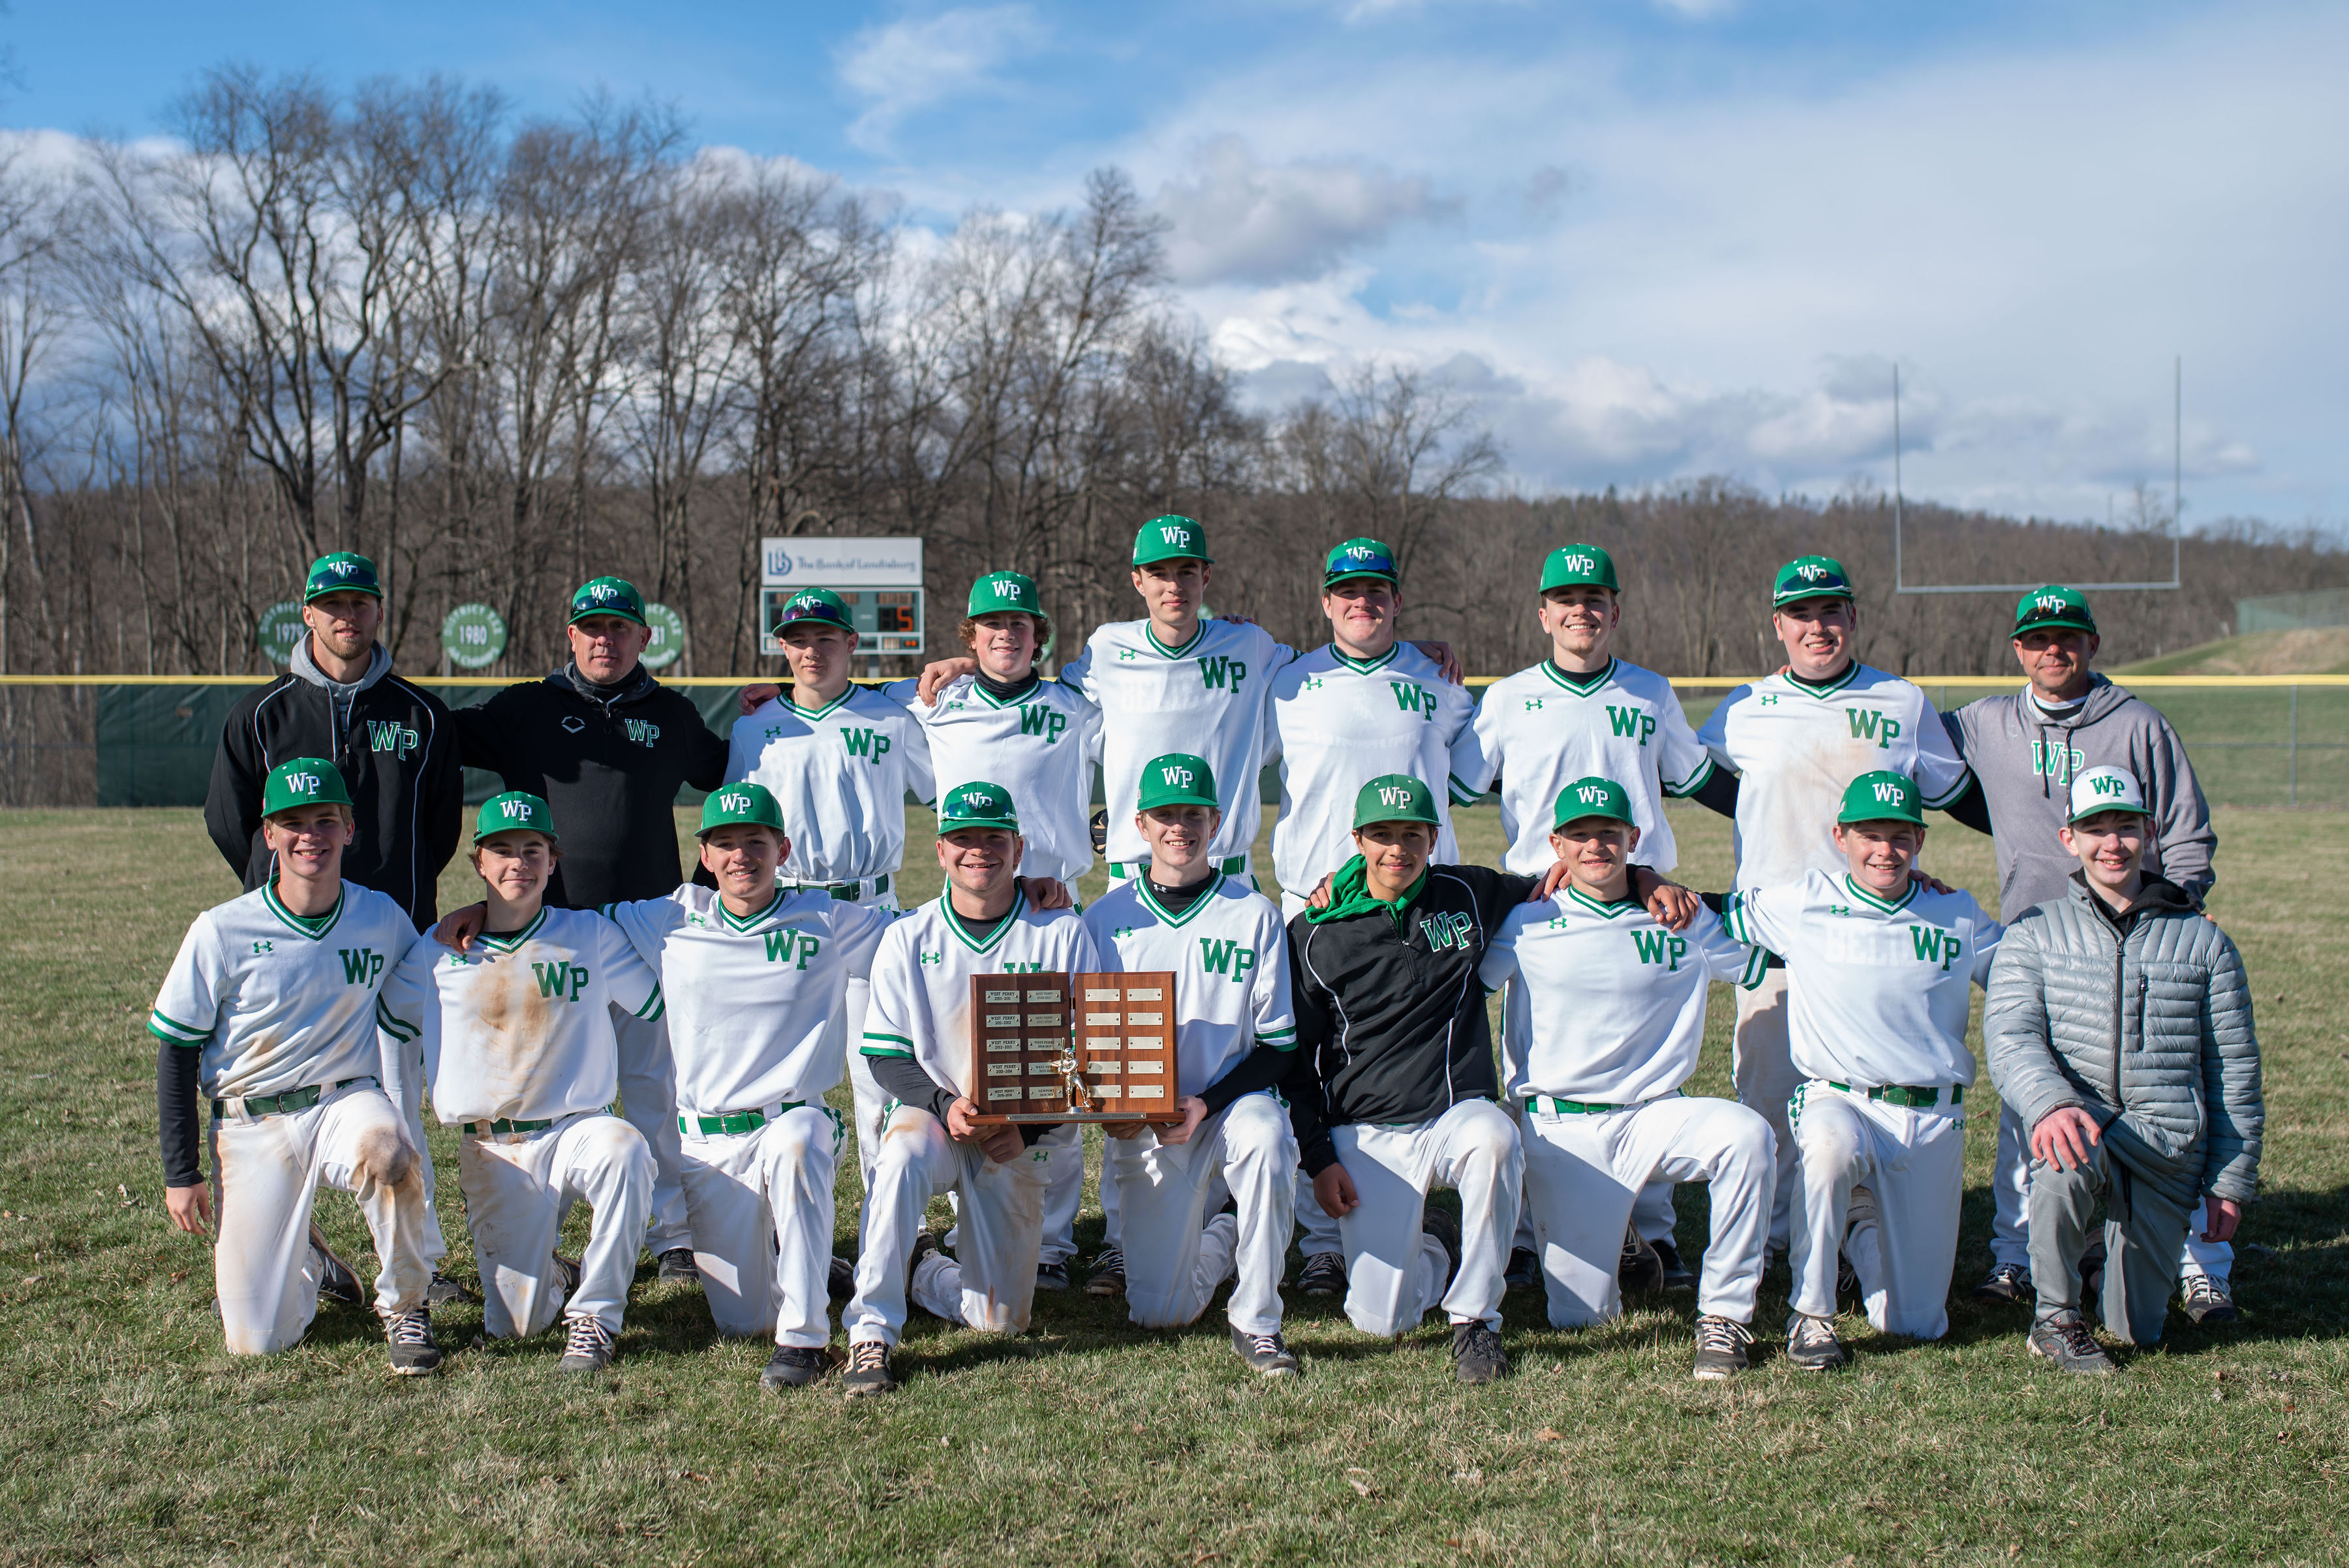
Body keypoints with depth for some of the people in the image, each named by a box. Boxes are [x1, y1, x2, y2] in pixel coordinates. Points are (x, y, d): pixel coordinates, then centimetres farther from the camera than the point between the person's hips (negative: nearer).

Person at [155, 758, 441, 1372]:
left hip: (347, 1101, 1)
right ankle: (304, 1259, 31)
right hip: (251, 1123, -1)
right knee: (259, 1340, -6)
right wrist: (180, 1172, -2)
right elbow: (177, 1051, 0)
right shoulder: (222, 931, -9)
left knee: (386, 1152, -38)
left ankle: (405, 1307, -11)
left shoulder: (381, 916, -1)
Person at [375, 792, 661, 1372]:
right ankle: (551, 1277, 29)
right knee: (515, 1324, -8)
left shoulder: (592, 937, 2)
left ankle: (596, 1312, -19)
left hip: (579, 1127, -1)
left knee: (624, 1153, -38)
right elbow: (388, 1039, 15)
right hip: (492, 1151, 1)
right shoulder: (436, 954, 6)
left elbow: (667, 1005, 7)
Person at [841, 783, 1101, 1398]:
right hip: (930, 1113, 0)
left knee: (1002, 1319, -3)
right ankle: (870, 1334, -26)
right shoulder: (909, 938, 1)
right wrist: (946, 1105, -21)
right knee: (902, 1157, -38)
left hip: (1023, 1139, 1)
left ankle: (920, 1270, 28)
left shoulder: (1062, 935, -1)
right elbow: (885, 1055, -2)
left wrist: (1027, 1125, -16)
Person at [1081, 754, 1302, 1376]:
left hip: (1233, 1099, -1)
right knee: (1160, 1312, -8)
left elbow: (1277, 1046, -2)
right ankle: (1217, 1237, 28)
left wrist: (1207, 1104, -18)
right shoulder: (1106, 919, 4)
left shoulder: (1255, 915, 1)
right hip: (1144, 1126, 1)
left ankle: (1257, 1323, -20)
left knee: (1264, 1133, -39)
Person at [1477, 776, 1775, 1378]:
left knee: (1748, 1134, -32)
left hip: (1655, 1117, 1)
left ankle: (1725, 1313, -17)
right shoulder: (1527, 924, 3)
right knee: (1577, 1317, -6)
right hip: (1560, 1129, -1)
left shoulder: (1685, 922, 6)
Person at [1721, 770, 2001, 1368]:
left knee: (1914, 1323, 2)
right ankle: (1810, 1314, -22)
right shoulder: (1803, 904, 1)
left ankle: (1865, 1223, 35)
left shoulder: (1959, 917, 7)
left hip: (1933, 1120, 2)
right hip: (1838, 1101, -2)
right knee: (1832, 1142, -41)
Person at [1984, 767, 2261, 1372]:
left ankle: (2110, 1270, 37)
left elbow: (2235, 1072, 12)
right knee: (2068, 1150, -39)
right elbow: (2010, 1039, -10)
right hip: (2079, 1119, -2)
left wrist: (2230, 1183, 7)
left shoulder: (2203, 943, 9)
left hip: (2168, 1145, 2)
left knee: (2139, 1329, 0)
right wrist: (2050, 1102, -32)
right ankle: (2055, 1317, -17)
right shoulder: (2033, 935, 5)